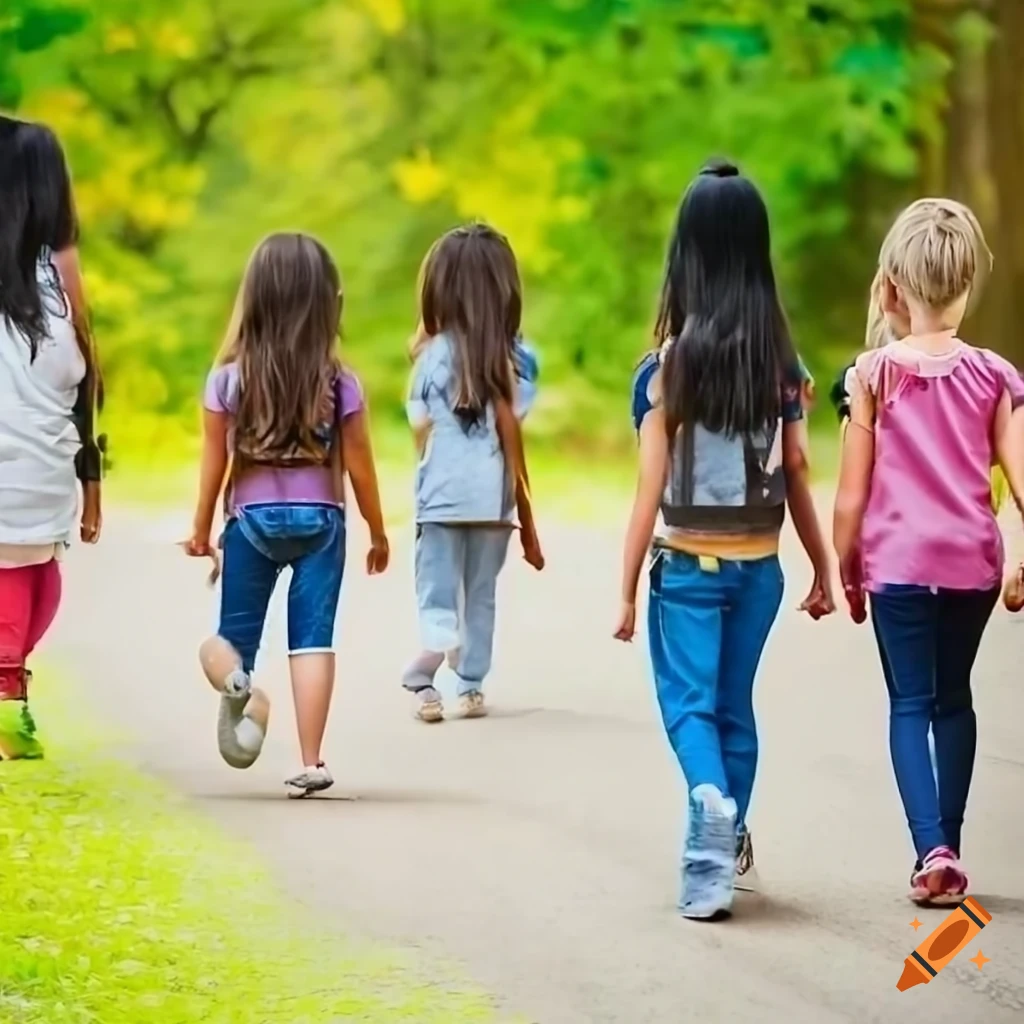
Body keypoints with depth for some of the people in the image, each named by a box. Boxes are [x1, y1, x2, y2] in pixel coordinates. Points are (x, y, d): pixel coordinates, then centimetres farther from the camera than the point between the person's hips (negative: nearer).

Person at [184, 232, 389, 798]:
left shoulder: (228, 380, -4)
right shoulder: (340, 384, -4)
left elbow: (214, 464, 0)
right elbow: (359, 468, -1)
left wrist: (201, 528, 12)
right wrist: (378, 534, 12)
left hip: (251, 519, 0)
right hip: (320, 519, 0)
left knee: (232, 640, 10)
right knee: (313, 639, 0)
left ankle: (236, 681, -25)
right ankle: (310, 763, -7)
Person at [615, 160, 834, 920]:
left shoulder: (668, 365, -11)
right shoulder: (783, 364, -2)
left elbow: (652, 491, -10)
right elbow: (796, 476, 1)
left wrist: (627, 592, -5)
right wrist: (823, 571, 11)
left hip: (688, 563, -3)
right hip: (758, 564, 3)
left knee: (689, 702, 1)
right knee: (735, 704, 17)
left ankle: (711, 797, -28)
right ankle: (727, 848, 26)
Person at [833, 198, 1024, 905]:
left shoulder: (875, 374, -6)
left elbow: (853, 492, -4)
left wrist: (844, 563, 8)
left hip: (899, 561, -3)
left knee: (911, 704, 4)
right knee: (954, 700, 18)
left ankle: (932, 849, -12)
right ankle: (949, 848, 20)